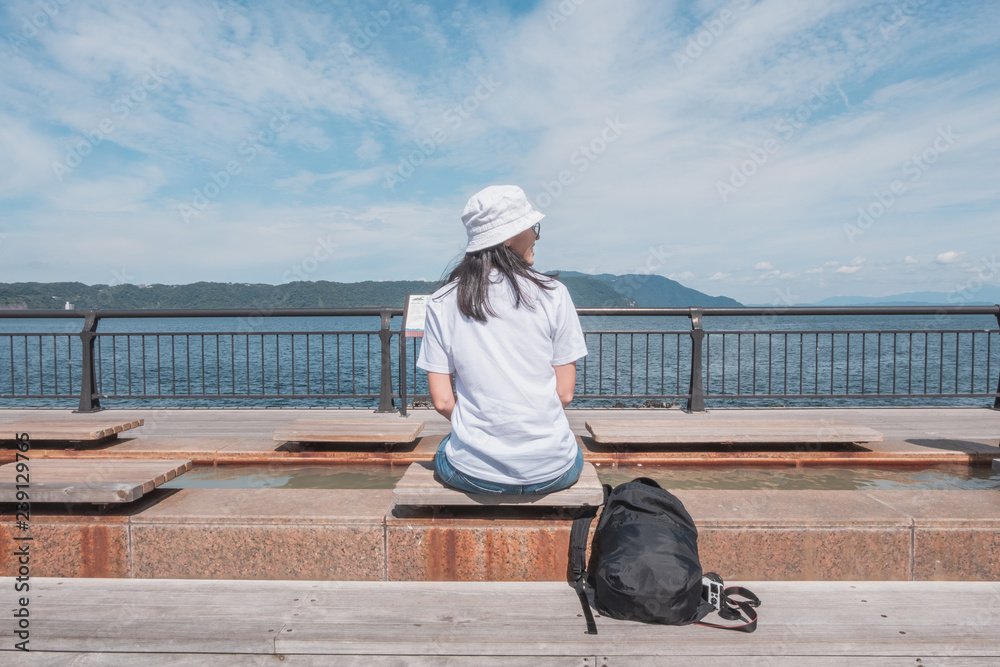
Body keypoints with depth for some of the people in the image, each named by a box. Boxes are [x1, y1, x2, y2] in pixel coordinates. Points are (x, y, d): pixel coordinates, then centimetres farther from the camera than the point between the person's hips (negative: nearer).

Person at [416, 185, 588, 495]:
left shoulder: (441, 303, -5)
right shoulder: (552, 294, -8)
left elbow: (442, 401, -5)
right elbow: (565, 394, -6)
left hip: (474, 472, 1)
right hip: (550, 471, 0)